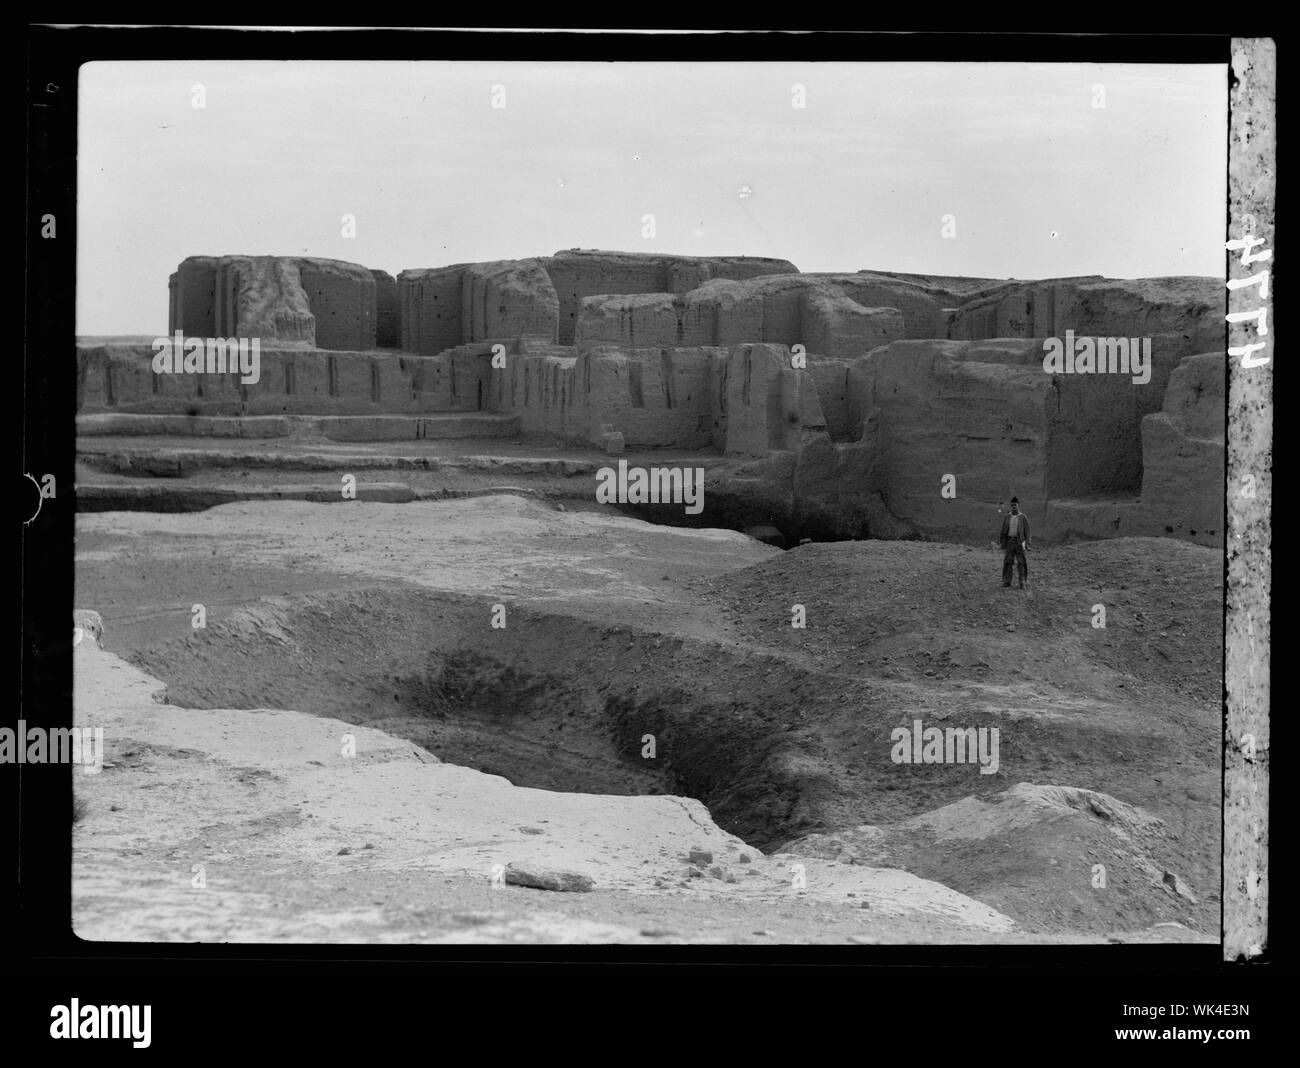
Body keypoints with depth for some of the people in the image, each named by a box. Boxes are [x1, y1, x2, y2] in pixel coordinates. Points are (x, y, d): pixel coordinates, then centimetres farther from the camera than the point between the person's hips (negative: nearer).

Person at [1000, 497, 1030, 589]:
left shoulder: (1023, 517, -1)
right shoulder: (1006, 517, 6)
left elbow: (1027, 532, 0)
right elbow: (1003, 531, 8)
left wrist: (1027, 545, -7)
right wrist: (1003, 545, 4)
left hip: (1020, 542, -2)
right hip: (1009, 542, 2)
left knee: (1021, 563, -3)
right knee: (1008, 561, 0)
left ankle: (1022, 583, 1)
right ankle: (1007, 581, 5)